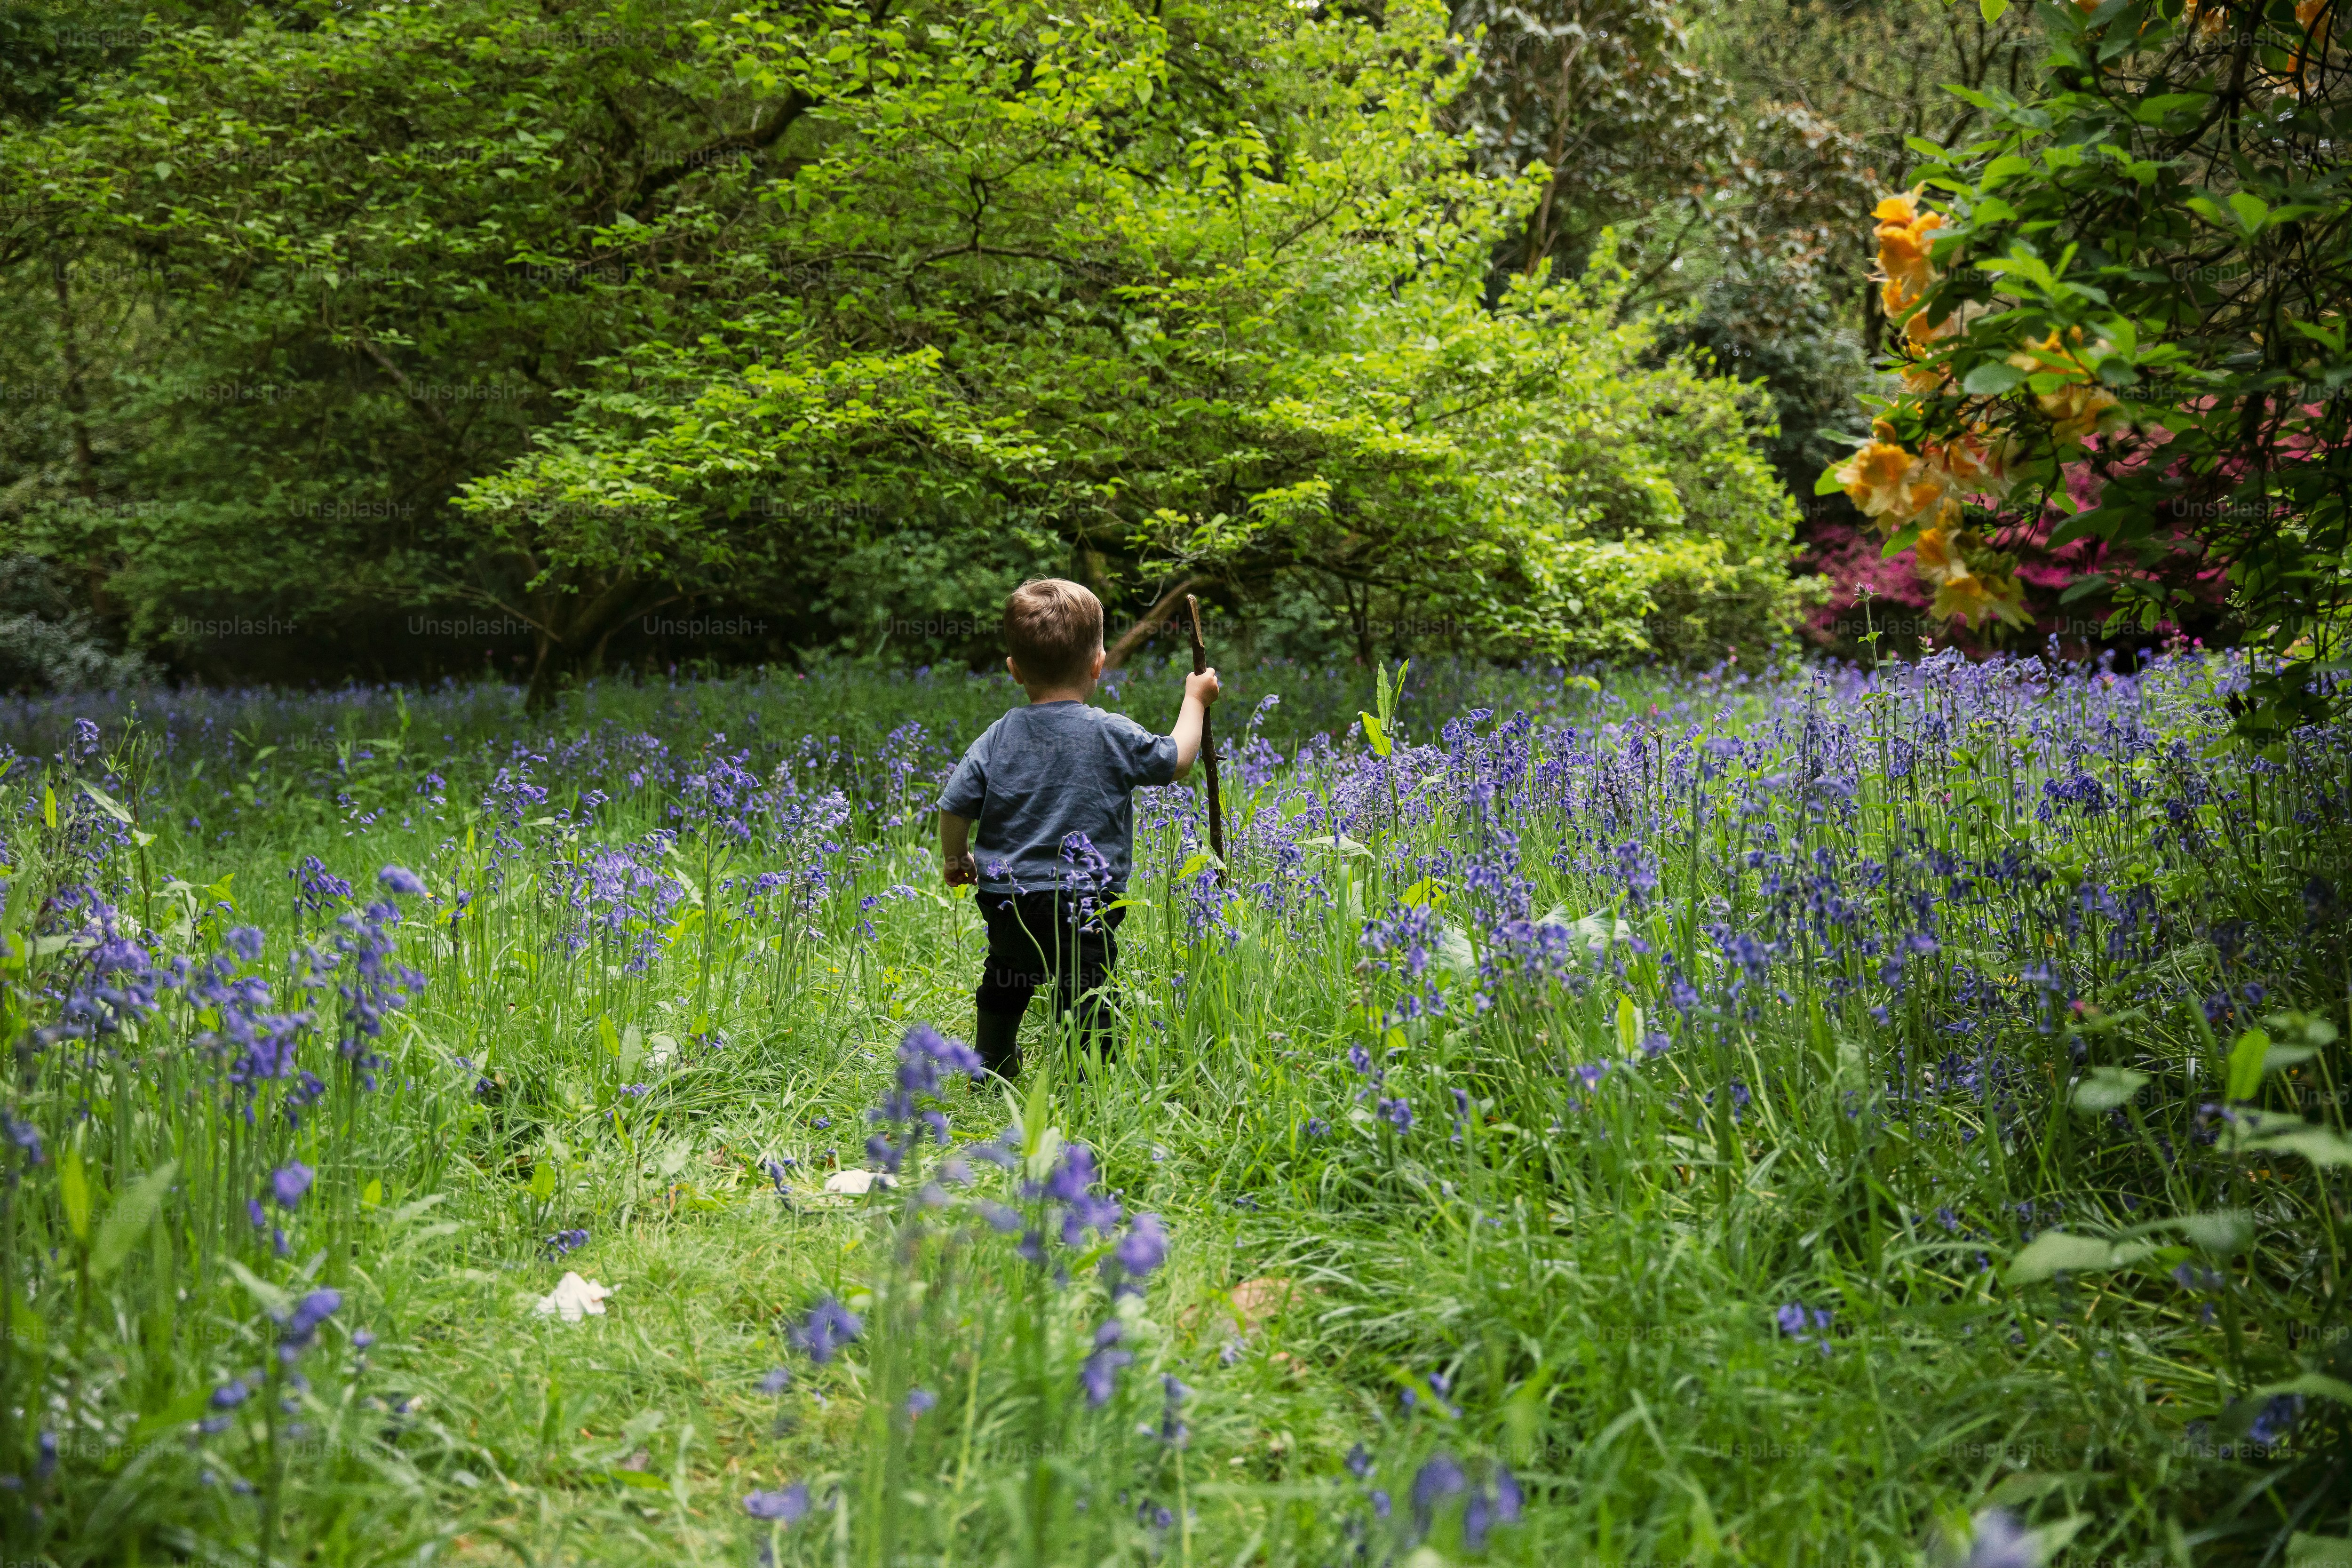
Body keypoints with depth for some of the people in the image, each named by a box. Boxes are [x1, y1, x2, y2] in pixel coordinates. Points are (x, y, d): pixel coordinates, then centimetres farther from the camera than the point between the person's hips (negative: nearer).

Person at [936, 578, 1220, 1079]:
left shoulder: (998, 738, -1)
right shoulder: (1113, 735, -10)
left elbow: (955, 804, 2)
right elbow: (1177, 761, 3)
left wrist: (956, 858, 21)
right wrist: (1196, 700, 18)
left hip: (1006, 899, 5)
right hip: (1083, 905, -5)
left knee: (1003, 986, 26)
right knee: (1086, 999, -2)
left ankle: (991, 1072, 45)